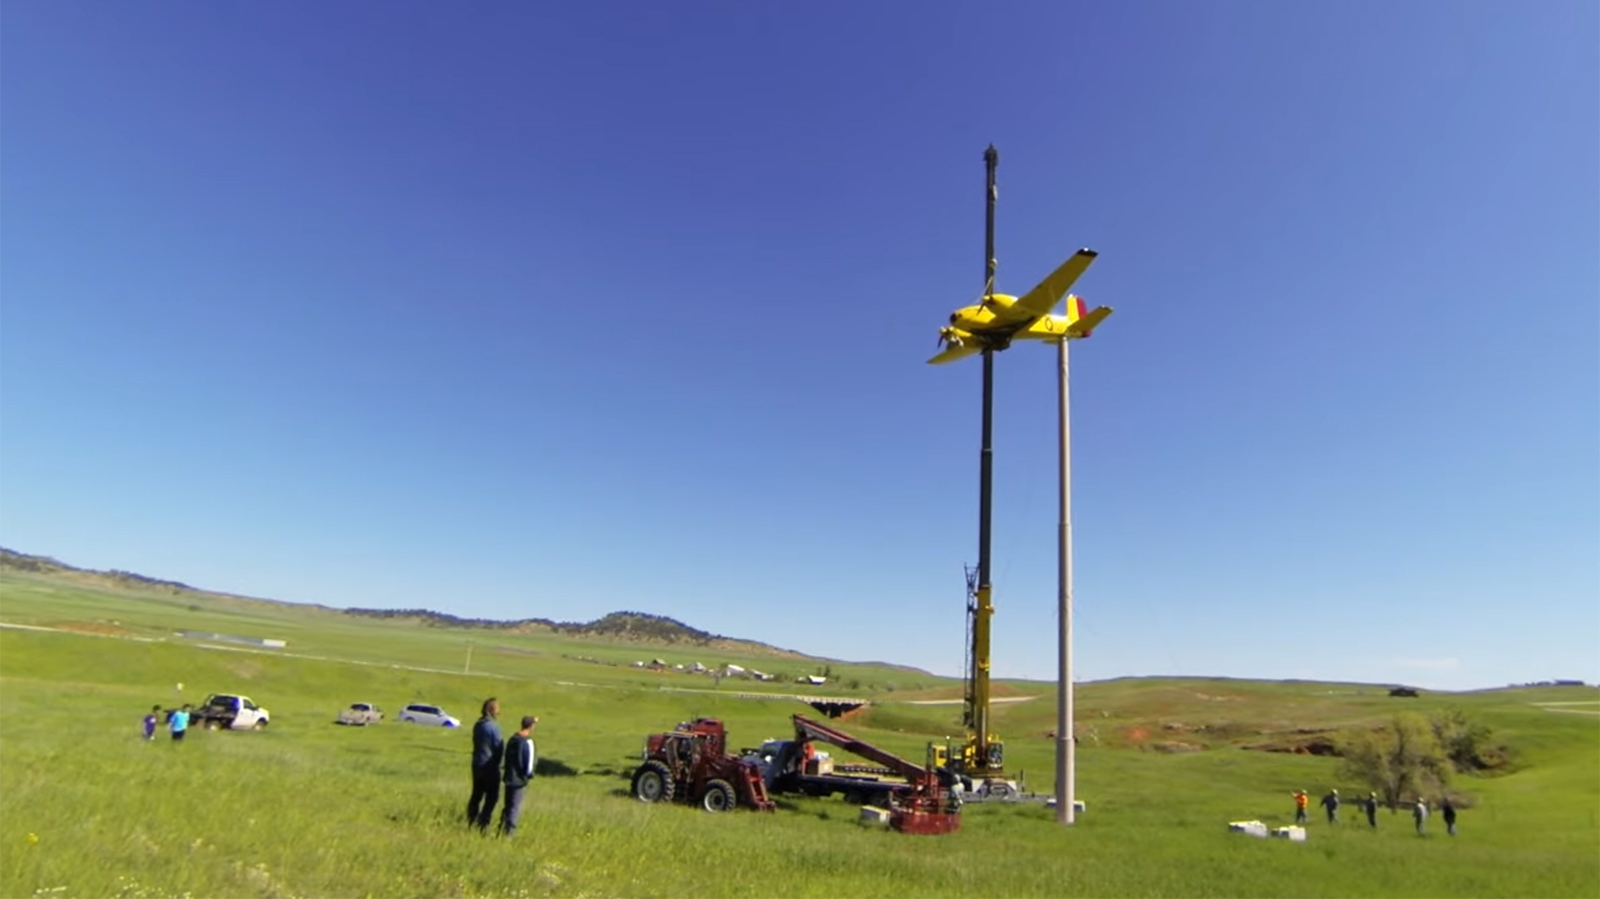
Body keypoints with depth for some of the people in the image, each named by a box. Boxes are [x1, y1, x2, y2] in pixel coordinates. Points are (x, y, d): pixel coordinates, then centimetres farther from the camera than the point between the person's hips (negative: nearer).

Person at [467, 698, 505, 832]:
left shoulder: (478, 725, 5)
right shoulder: (493, 726, -19)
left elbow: (476, 743, 12)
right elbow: (499, 747, -15)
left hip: (477, 764, 8)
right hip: (490, 766, -8)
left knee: (476, 794, 17)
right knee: (492, 796, 2)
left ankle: (471, 821, 23)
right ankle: (483, 823, 1)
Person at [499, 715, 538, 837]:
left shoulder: (513, 738, 5)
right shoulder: (527, 742, -18)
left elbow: (507, 757, 13)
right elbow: (529, 762, -18)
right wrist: (530, 775, -2)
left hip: (509, 778, 7)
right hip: (520, 780, -7)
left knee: (507, 806, 19)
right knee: (515, 807, 2)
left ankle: (501, 830, 25)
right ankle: (509, 832, 4)